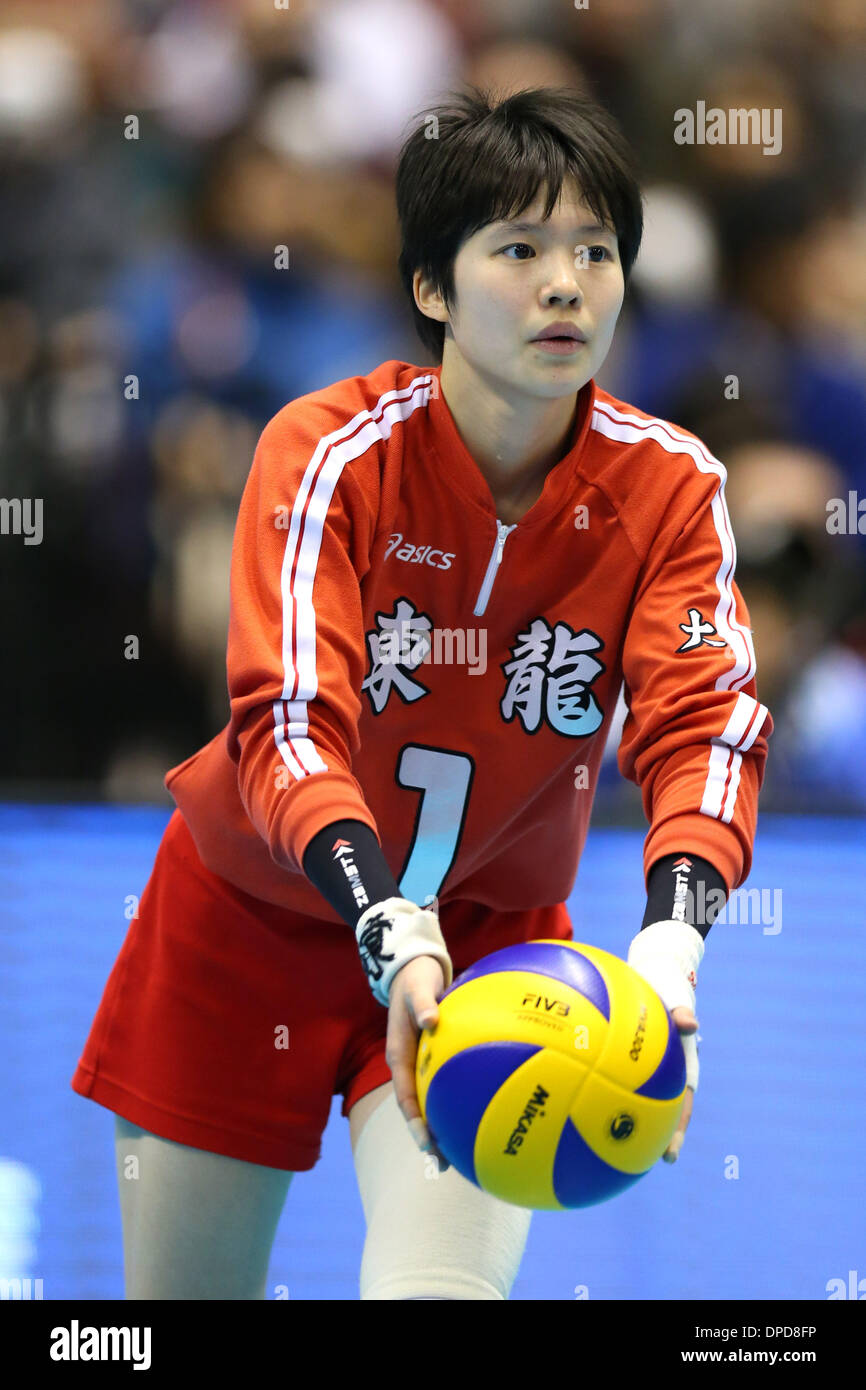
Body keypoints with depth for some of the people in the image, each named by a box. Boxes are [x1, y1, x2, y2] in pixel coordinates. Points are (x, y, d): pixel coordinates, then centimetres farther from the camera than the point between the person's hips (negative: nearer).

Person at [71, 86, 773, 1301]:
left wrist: (668, 946, -44)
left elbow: (704, 726, -24)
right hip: (253, 917, -1)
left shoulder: (669, 487, -14)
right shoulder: (331, 453, -20)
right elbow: (287, 720, -31)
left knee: (441, 1289, -21)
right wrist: (390, 931, -49)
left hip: (492, 936, 1)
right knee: (184, 1295, 8)